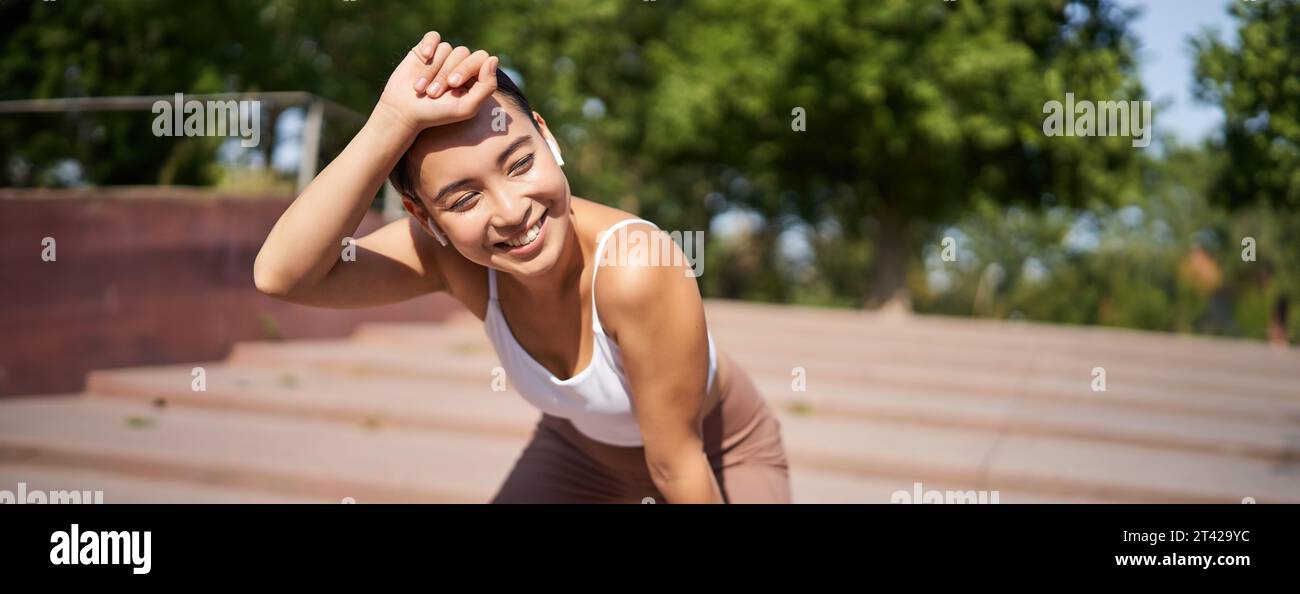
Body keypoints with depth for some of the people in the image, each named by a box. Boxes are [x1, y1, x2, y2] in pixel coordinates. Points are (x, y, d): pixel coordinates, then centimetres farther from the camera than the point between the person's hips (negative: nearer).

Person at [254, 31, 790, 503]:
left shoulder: (636, 267, -40)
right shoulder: (449, 257, -26)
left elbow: (676, 464, -27)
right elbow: (283, 274, -44)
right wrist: (394, 121, -51)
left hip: (717, 453, -3)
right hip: (581, 442, 4)